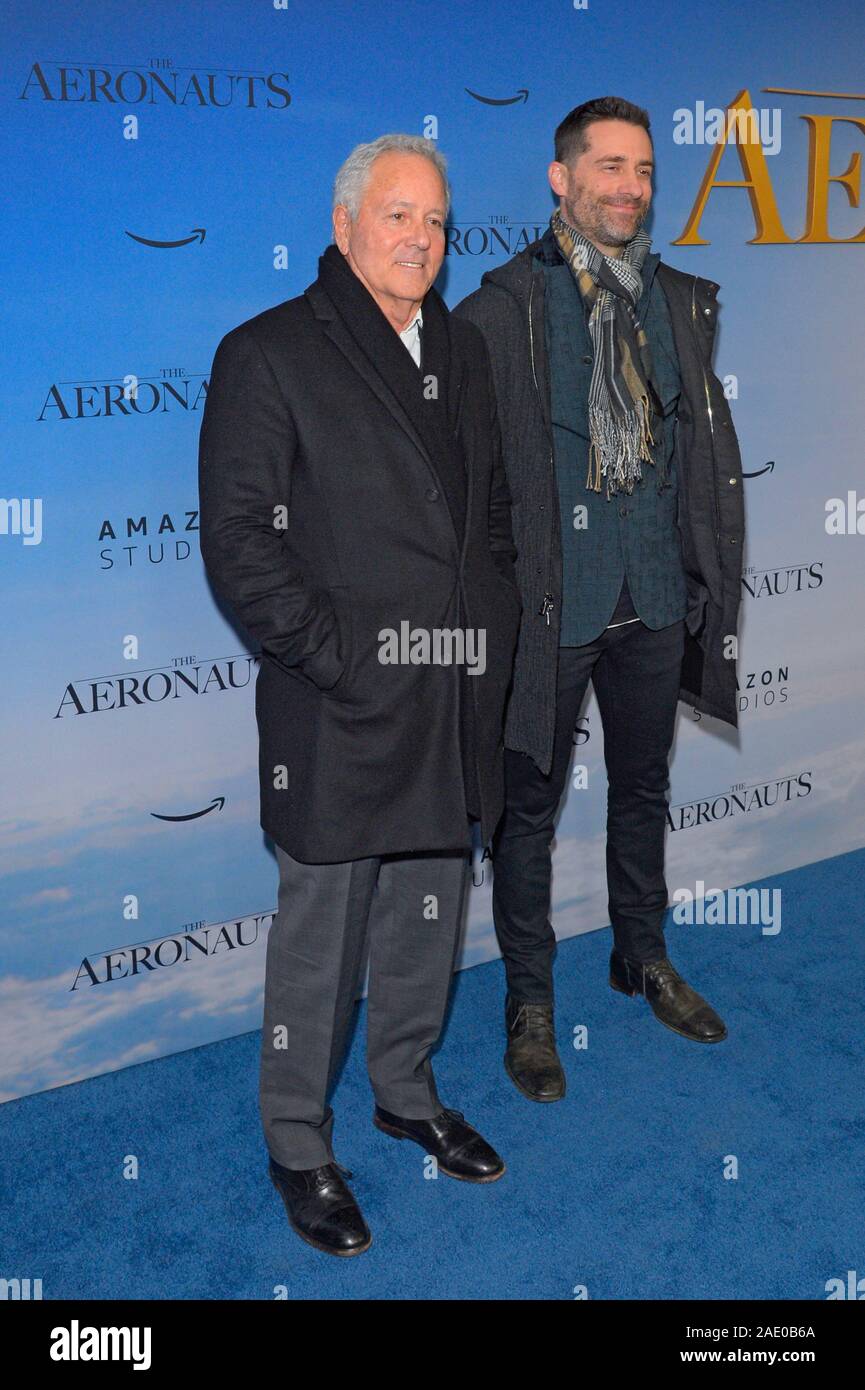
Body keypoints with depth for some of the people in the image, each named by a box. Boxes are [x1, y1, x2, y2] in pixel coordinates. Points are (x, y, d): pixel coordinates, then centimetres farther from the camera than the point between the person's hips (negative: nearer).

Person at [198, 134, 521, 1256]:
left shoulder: (463, 351, 14)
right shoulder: (269, 354, -6)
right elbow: (238, 541, -12)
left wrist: (496, 631, 7)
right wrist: (336, 654, -17)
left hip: (456, 700, 6)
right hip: (341, 706, -6)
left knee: (429, 912, 18)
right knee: (322, 925, 5)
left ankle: (406, 1089, 39)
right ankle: (298, 1141, 24)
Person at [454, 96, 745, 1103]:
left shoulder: (682, 301, 9)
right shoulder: (502, 307, -8)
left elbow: (711, 443, 13)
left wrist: (712, 569, 9)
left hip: (657, 597, 5)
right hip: (551, 601, -5)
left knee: (645, 788, 19)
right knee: (530, 805, 7)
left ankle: (644, 959, 39)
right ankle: (529, 1000, 24)